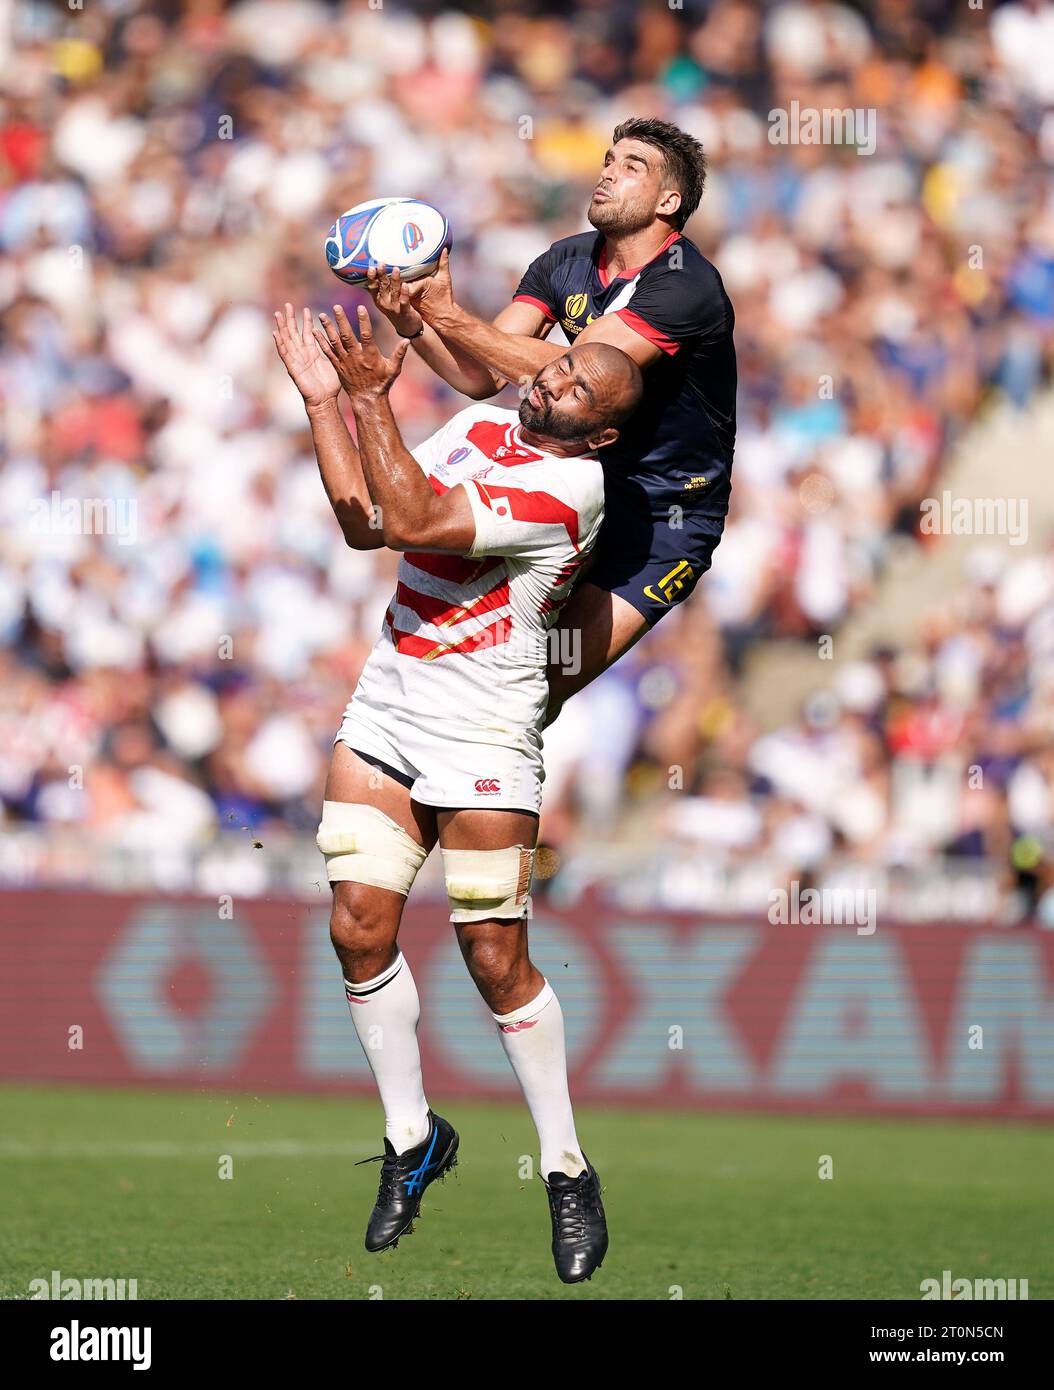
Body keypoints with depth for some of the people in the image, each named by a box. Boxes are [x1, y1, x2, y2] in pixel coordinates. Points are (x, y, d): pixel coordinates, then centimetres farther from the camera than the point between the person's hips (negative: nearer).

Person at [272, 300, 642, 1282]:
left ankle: (567, 1171, 9)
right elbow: (364, 521, 14)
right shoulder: (479, 426, 10)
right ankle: (411, 1137, 17)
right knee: (360, 929, 0)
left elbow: (412, 521, -23)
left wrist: (370, 398, -21)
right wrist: (322, 399, 10)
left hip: (482, 735, -7)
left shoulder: (570, 486, -16)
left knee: (496, 961, -5)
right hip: (385, 708, 7)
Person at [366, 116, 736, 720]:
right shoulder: (567, 262, 3)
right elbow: (483, 376, -3)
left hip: (667, 517, -7)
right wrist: (414, 323, -22)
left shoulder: (688, 286, -21)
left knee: (541, 688, -15)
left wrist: (450, 316, -35)